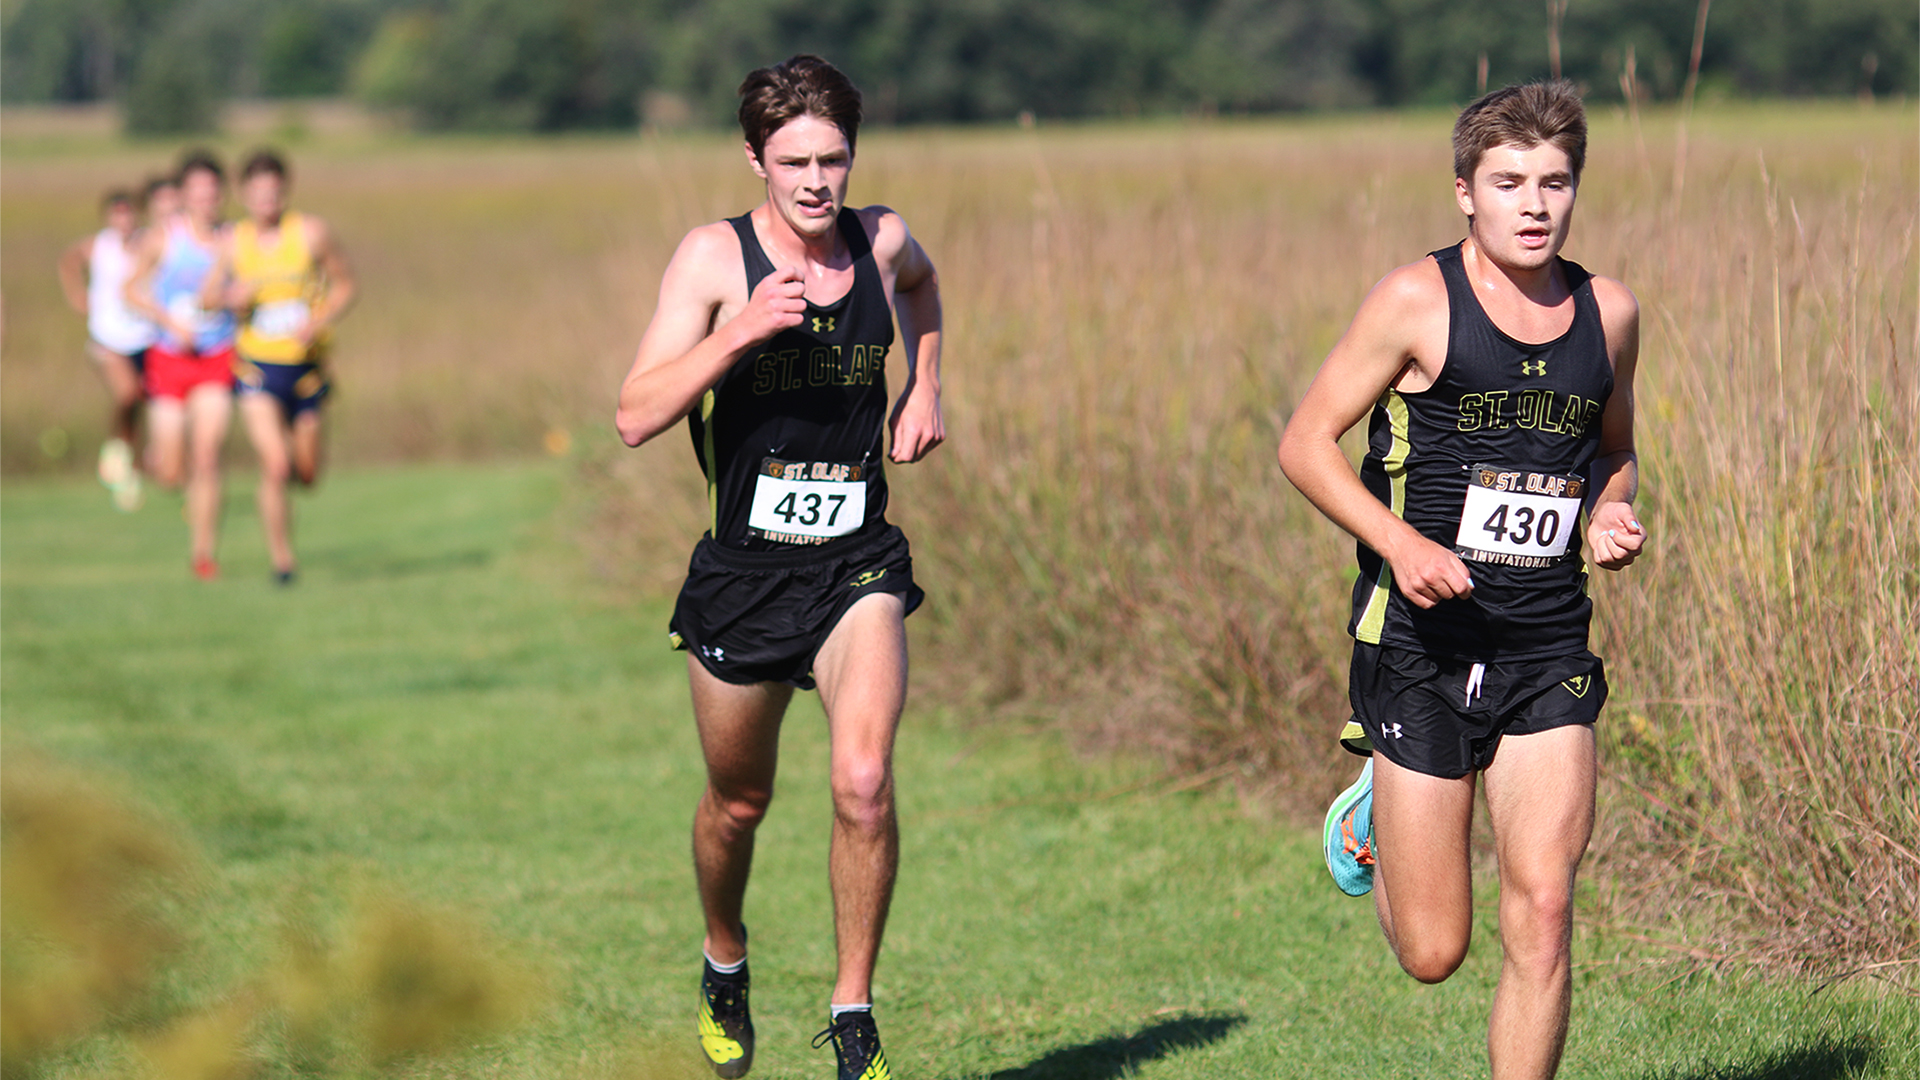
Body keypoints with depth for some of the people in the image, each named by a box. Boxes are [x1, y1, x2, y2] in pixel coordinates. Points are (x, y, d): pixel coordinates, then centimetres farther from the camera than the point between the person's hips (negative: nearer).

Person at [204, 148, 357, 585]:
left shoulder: (311, 233, -6)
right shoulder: (233, 242, -2)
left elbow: (345, 285, 2)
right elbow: (211, 294, 7)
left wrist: (319, 322, -15)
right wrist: (230, 298, -17)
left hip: (306, 365, 1)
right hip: (257, 366, -1)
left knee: (306, 475, 8)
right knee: (275, 467, -17)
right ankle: (281, 560, -2)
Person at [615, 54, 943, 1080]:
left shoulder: (881, 240, 0)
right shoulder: (715, 256, -10)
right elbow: (636, 415, -20)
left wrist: (926, 386, 17)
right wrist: (746, 328, -29)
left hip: (857, 565, 1)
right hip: (743, 566, -1)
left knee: (864, 784, -20)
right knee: (738, 802, 16)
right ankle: (724, 965, 45)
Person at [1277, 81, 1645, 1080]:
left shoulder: (1609, 312, 7)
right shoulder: (1417, 301, -7)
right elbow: (1305, 443, -5)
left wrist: (1611, 516, 1)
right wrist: (1402, 541, -19)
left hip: (1548, 652, 3)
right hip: (1423, 643, -3)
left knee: (1542, 911, -10)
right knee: (1433, 952, 2)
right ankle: (1373, 815, 36)